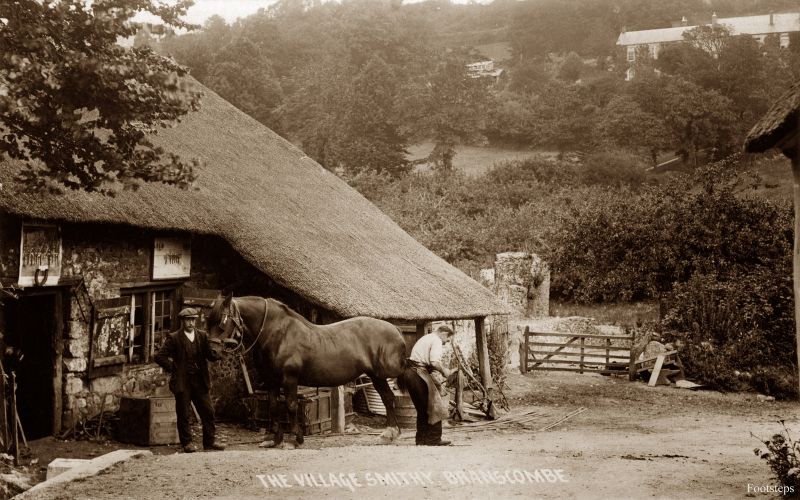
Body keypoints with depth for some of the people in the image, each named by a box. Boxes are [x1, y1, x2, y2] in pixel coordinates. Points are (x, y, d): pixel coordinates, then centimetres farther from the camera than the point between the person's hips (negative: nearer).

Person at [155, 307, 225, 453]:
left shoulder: (202, 336, 6)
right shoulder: (174, 338, -5)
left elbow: (210, 356, 2)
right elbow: (160, 357, -5)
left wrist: (218, 353, -19)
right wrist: (173, 368, -8)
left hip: (200, 381, 4)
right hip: (182, 382, -3)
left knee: (208, 412, 5)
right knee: (183, 414, 4)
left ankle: (209, 442, 15)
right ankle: (187, 443, 15)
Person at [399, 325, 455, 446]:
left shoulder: (425, 339, 25)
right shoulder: (436, 341, -6)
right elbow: (435, 362, -21)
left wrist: (438, 370, 17)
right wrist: (444, 371, -4)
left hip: (409, 372, 10)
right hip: (418, 372, -10)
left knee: (422, 409, 16)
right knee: (435, 407, -3)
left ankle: (421, 439, 18)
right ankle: (434, 439, -2)